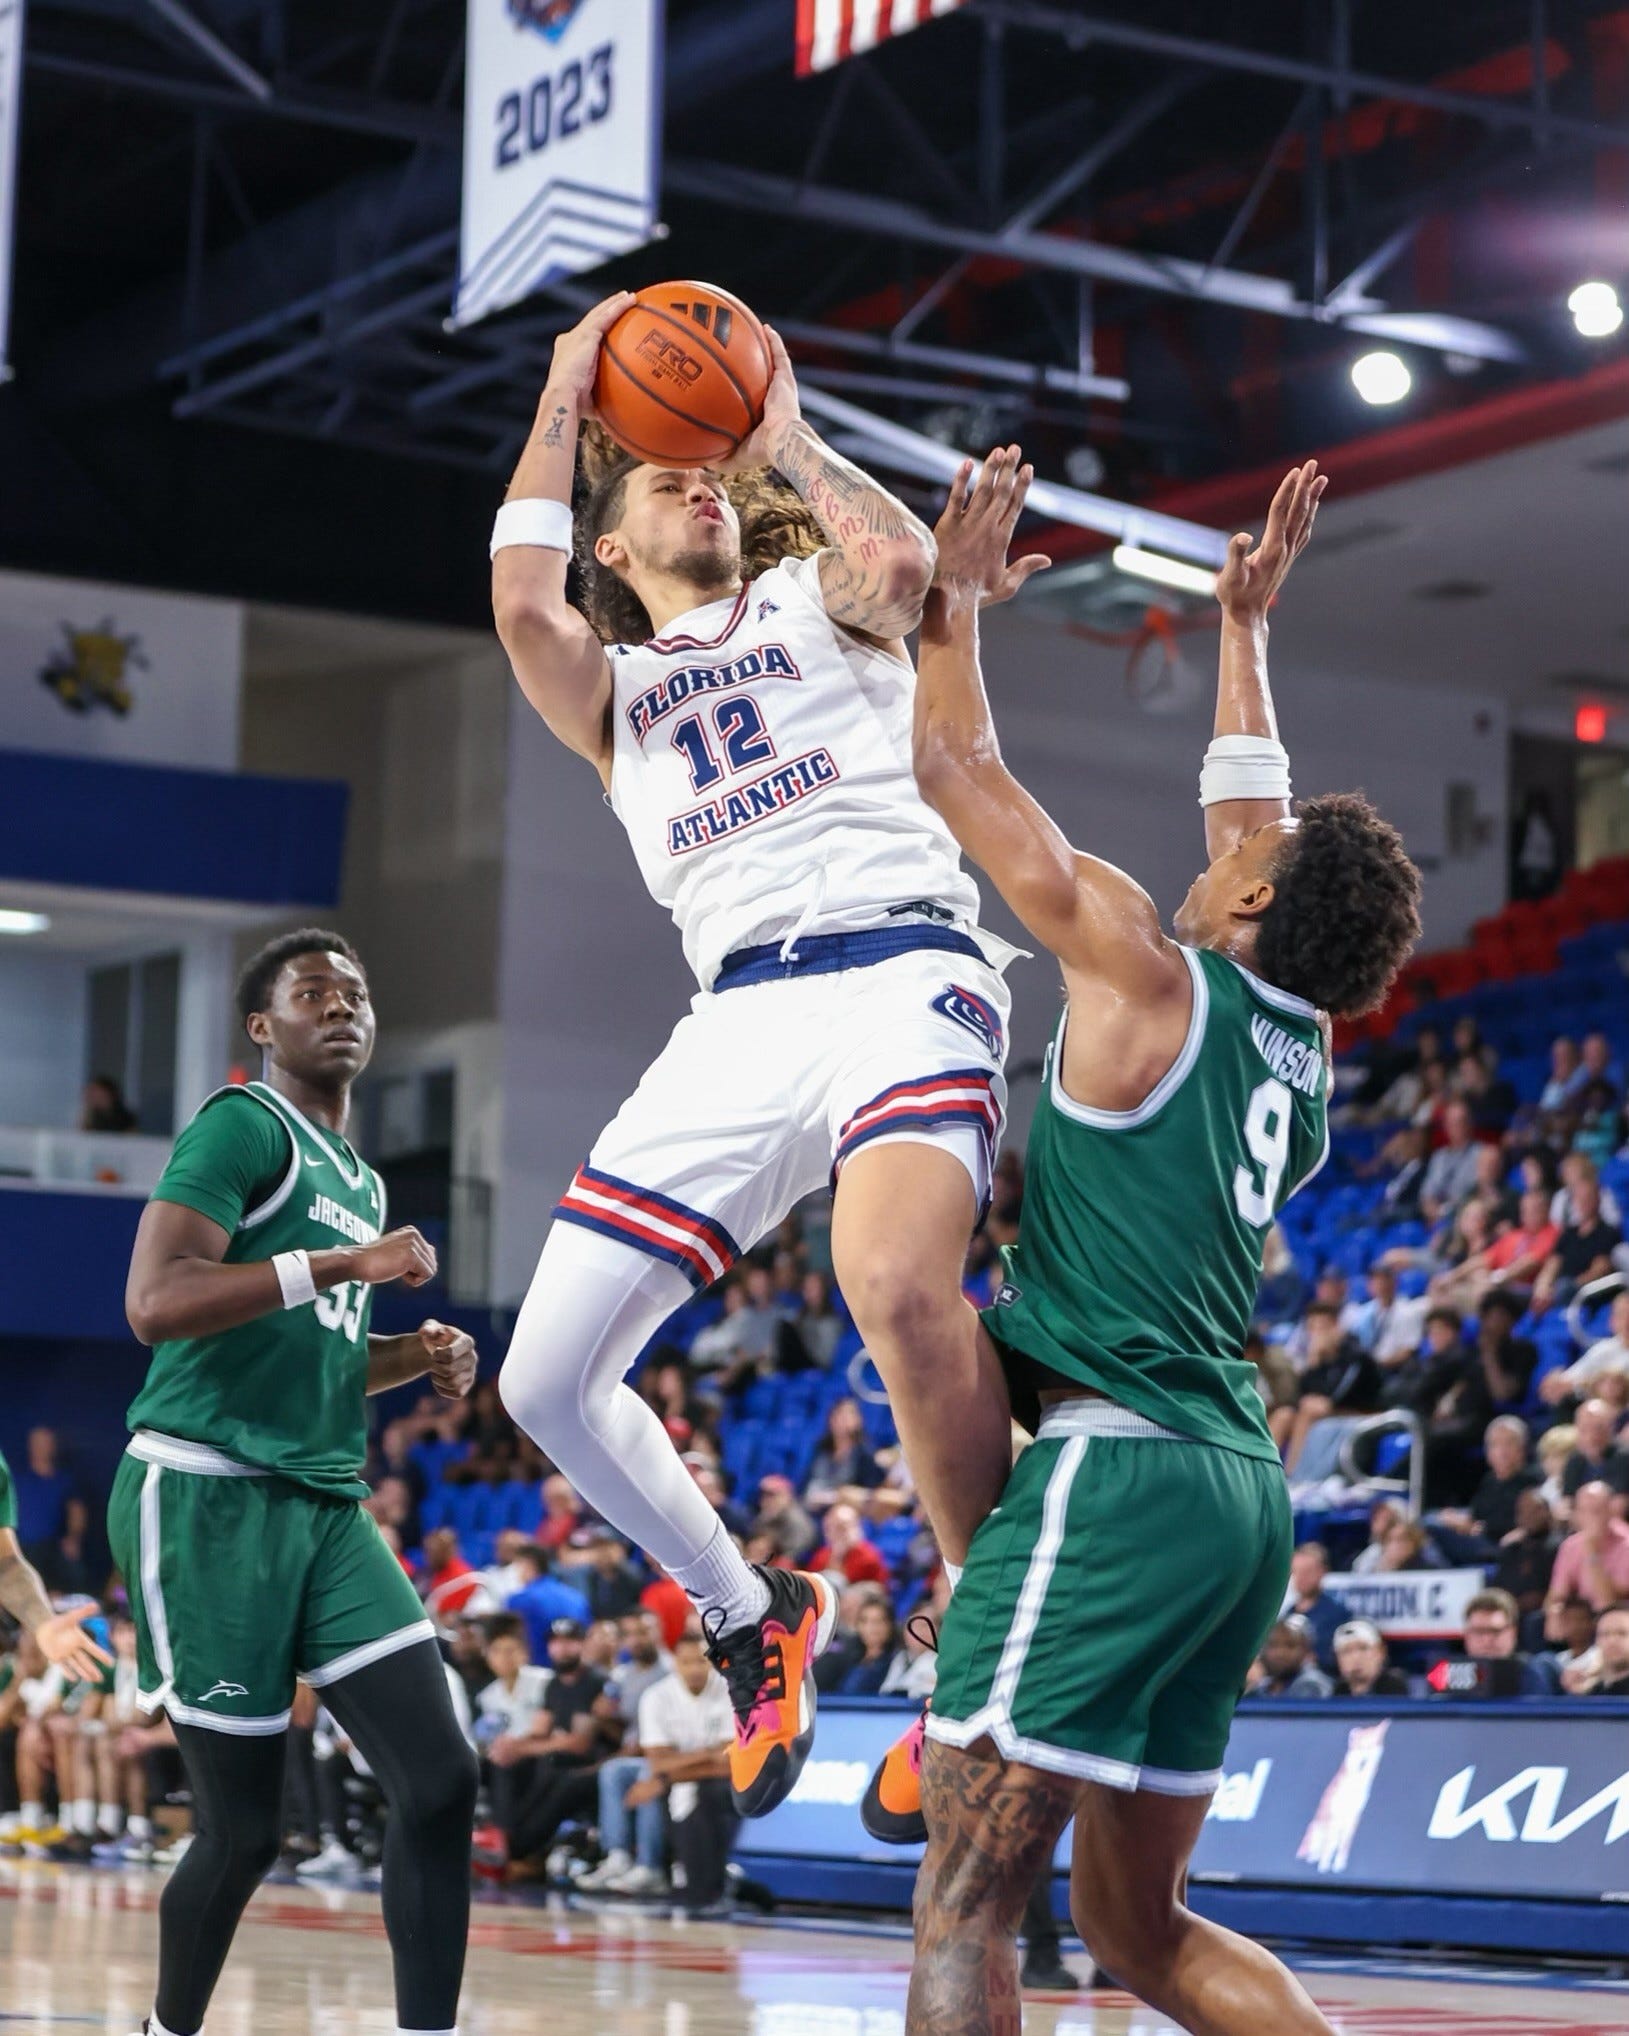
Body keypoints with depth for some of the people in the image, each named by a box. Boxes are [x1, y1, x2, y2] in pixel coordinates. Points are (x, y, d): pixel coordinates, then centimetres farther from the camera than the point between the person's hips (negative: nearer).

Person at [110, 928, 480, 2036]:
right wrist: (344, 1263, -21)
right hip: (206, 1495, -8)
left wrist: (414, 1358, 12)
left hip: (328, 1506, 8)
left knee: (442, 1780, -8)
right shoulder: (244, 1125, -6)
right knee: (244, 1828, -2)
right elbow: (155, 1302, -19)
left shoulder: (362, 1181, 21)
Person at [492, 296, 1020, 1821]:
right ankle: (754, 1618, 21)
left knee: (894, 1282, -35)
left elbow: (903, 568, -6)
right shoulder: (610, 689, 25)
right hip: (738, 1012, 5)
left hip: (901, 966, -5)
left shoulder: (814, 598, 20)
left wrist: (787, 438, 9)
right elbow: (521, 605, 2)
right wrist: (564, 402, 12)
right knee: (547, 1382, -1)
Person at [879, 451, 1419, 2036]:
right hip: (1238, 1492, 8)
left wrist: (954, 601, 17)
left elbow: (954, 769, 2)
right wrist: (1243, 623, 44)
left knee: (967, 1894, -11)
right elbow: (1258, 811, 33)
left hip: (1117, 1472, -8)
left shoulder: (1150, 977, -4)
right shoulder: (1302, 1040, 15)